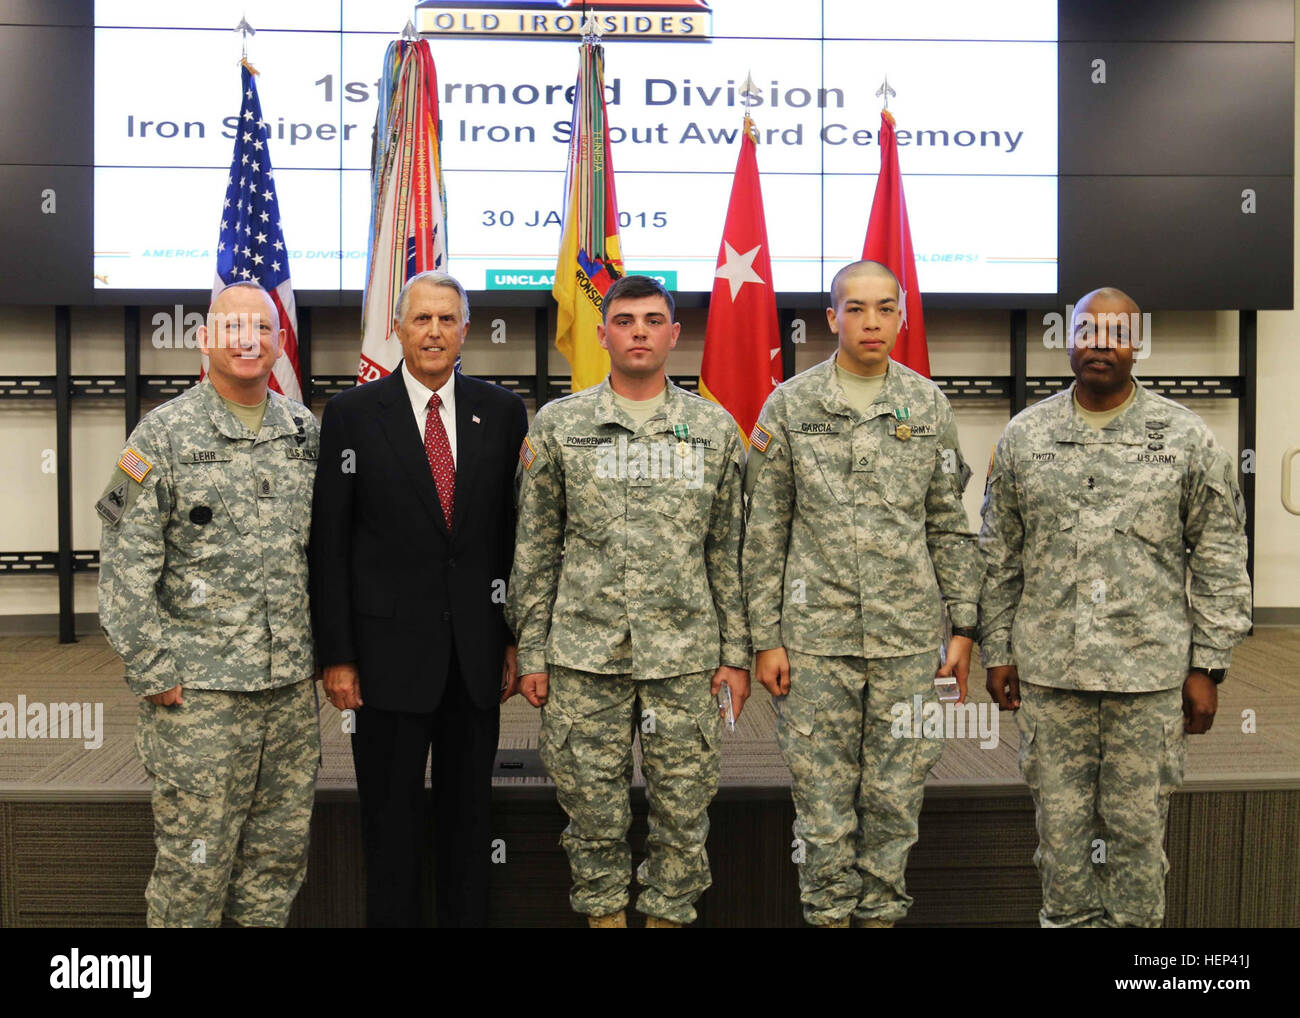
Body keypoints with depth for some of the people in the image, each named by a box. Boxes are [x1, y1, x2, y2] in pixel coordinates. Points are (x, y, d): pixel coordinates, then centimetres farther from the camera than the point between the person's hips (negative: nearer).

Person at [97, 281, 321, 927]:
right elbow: (125, 563, -7)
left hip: (292, 681, 5)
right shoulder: (164, 432, -5)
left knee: (280, 850, 13)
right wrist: (152, 671, -10)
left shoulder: (306, 431, 9)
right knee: (194, 857, 2)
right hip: (199, 686, -5)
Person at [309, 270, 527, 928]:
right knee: (390, 817, 8)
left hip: (478, 649, 2)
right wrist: (336, 655, -6)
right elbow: (329, 544, -2)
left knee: (468, 813, 13)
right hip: (391, 646, -2)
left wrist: (516, 638, 4)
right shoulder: (352, 414, -1)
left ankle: (466, 917, 27)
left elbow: (517, 532, 7)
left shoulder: (501, 411, 5)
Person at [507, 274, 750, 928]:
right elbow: (534, 550, 5)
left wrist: (736, 653, 5)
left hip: (686, 655, 1)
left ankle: (668, 914, 26)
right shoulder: (558, 425, 4)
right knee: (592, 806, 8)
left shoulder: (714, 428, 6)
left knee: (683, 809, 7)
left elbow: (729, 550, 8)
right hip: (584, 653, 0)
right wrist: (531, 653, 1)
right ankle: (603, 911, 28)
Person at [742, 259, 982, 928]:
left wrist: (962, 627, 4)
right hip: (815, 635, -1)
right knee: (823, 798, 6)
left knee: (896, 797, 9)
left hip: (909, 637, 2)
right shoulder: (790, 406, 1)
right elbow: (764, 532, 2)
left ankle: (882, 911, 25)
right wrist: (765, 636, -3)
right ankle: (829, 913, 22)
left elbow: (950, 524, 10)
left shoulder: (928, 405, 6)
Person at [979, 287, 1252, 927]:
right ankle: (1069, 919, 27)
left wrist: (1207, 666, -2)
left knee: (1138, 822, 8)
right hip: (1047, 668, 2)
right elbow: (998, 555, 10)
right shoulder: (1024, 436, 5)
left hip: (1150, 669, -1)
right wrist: (997, 652, 7)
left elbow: (1220, 560, 2)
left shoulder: (1185, 437, 0)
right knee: (1060, 819, 10)